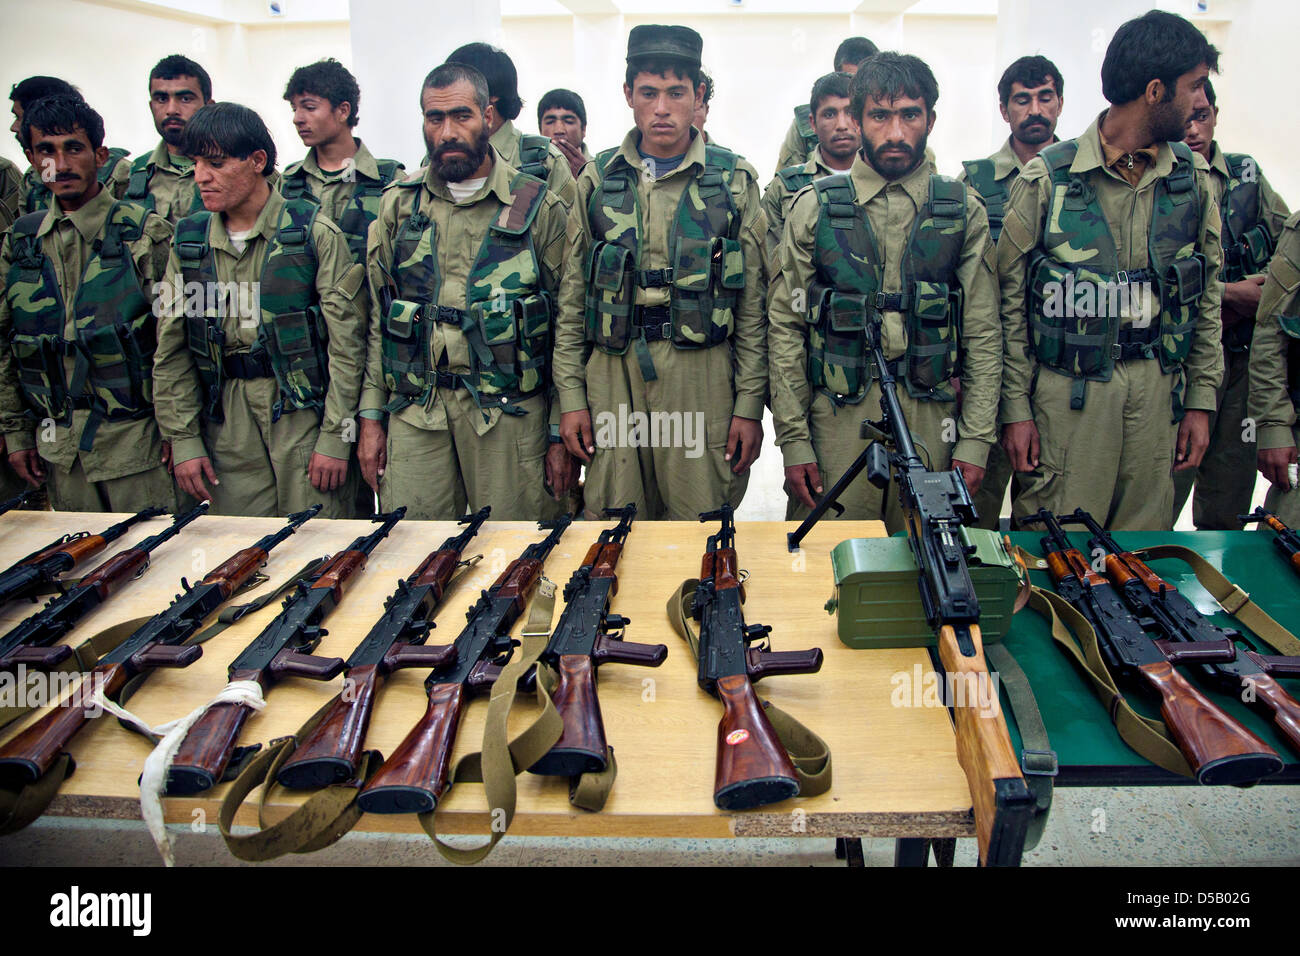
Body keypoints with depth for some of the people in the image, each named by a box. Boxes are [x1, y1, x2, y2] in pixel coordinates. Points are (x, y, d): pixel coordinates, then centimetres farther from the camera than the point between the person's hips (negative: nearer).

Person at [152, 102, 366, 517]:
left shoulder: (313, 232, -4)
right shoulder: (188, 240, 9)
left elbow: (346, 340, -7)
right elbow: (171, 350, 10)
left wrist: (335, 437, -11)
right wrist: (183, 440, 4)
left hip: (304, 409, -3)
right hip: (227, 422, 4)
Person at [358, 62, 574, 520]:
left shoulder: (538, 207, 2)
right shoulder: (398, 205, 11)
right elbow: (376, 318, 14)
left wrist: (561, 434, -2)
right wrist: (371, 417, 8)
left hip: (510, 413, -2)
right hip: (415, 412, 3)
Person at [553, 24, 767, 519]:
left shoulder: (733, 180, 5)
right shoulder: (597, 178, 8)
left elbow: (753, 304, 4)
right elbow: (572, 298, 9)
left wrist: (750, 404, -1)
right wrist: (570, 396, 4)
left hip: (702, 376, -1)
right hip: (612, 375, 2)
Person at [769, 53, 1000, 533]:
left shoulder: (964, 211, 5)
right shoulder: (815, 207, 1)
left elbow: (983, 335, 7)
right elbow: (785, 327, 1)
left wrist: (976, 439, 1)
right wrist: (793, 439, -4)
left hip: (931, 420, 2)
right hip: (838, 418, -1)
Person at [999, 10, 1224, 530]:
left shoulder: (1192, 176, 8)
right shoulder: (1046, 177, -6)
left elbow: (1207, 295, 13)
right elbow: (1010, 299, -3)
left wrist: (1201, 401, 9)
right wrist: (1016, 407, -5)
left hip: (1159, 388, 4)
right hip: (1067, 388, -4)